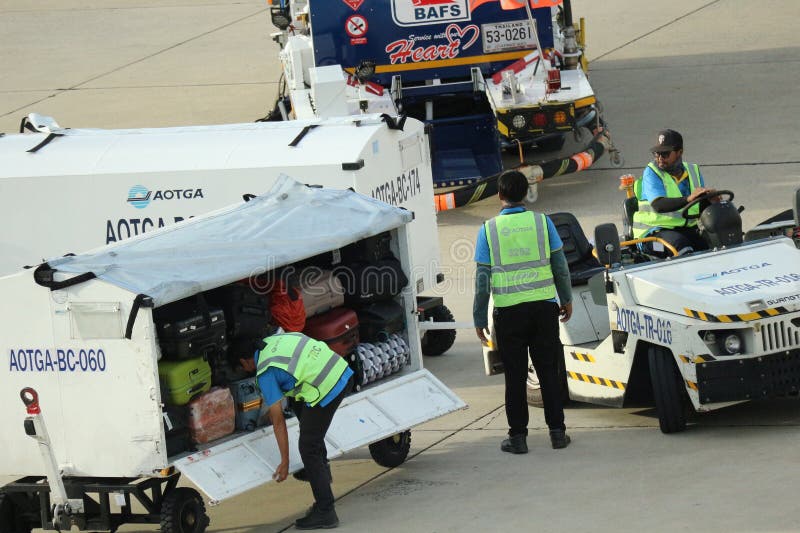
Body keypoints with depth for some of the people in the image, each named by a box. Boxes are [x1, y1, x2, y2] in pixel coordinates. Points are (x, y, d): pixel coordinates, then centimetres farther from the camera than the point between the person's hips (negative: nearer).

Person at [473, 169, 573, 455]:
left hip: (508, 311, -1)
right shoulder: (542, 222, -2)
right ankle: (557, 431, 12)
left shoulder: (489, 229, -5)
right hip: (544, 306, 1)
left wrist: (479, 317, 4)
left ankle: (518, 436, 8)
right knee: (548, 371, 10)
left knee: (515, 375, 6)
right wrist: (566, 299, 18)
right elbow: (560, 265, 3)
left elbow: (482, 277, -3)